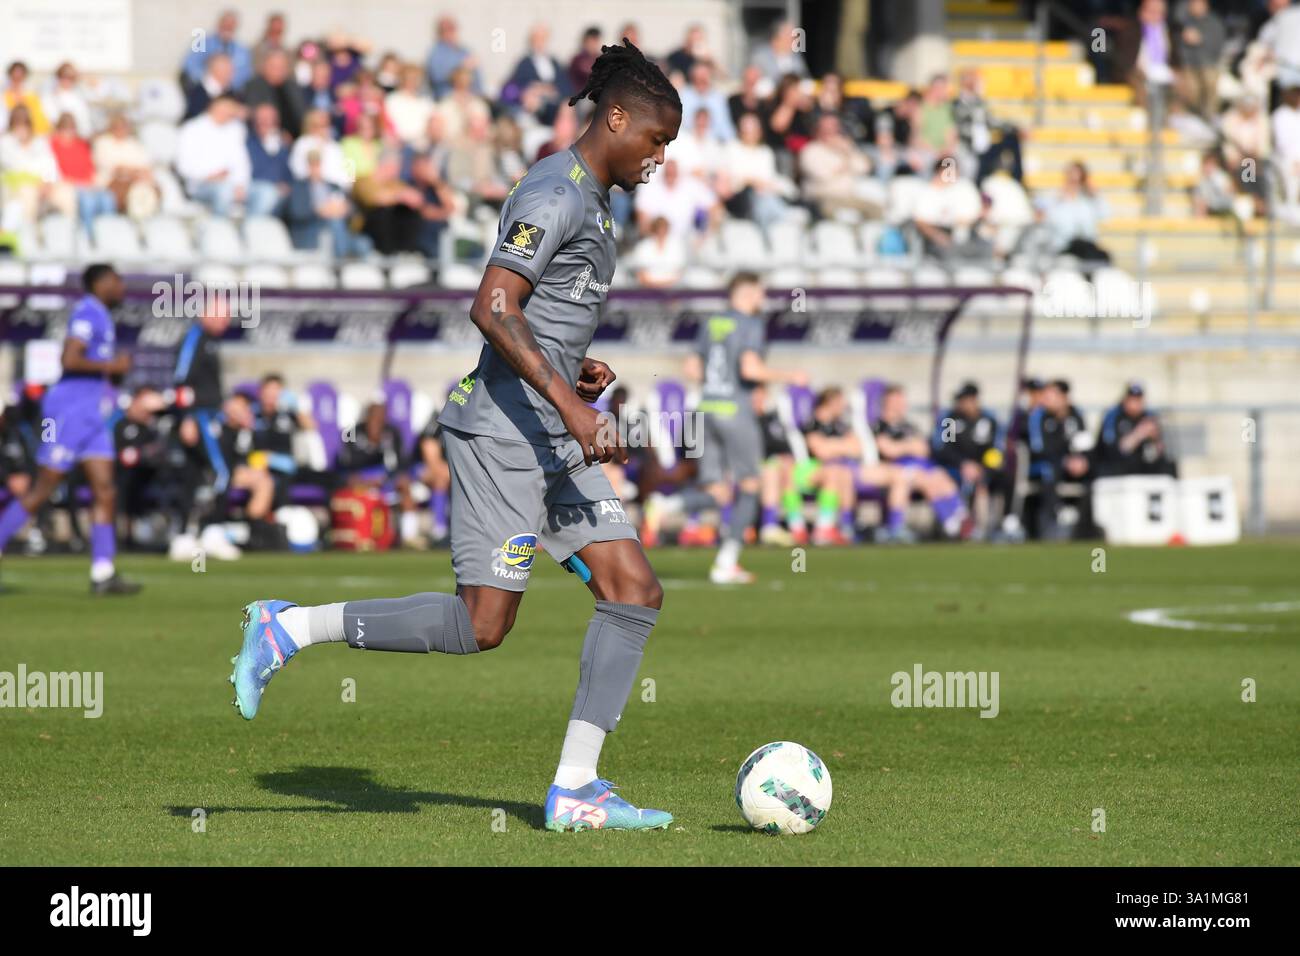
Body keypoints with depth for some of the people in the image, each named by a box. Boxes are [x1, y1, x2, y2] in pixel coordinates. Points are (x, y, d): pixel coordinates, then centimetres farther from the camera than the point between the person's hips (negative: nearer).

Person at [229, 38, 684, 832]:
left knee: (636, 592, -1)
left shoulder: (590, 199, 18)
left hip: (556, 439, 10)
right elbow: (491, 310, -23)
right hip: (504, 430, -10)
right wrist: (568, 403, -26)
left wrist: (574, 365, 14)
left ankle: (575, 789, -1)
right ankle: (290, 628, 0)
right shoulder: (556, 195, -13)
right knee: (482, 625, -11)